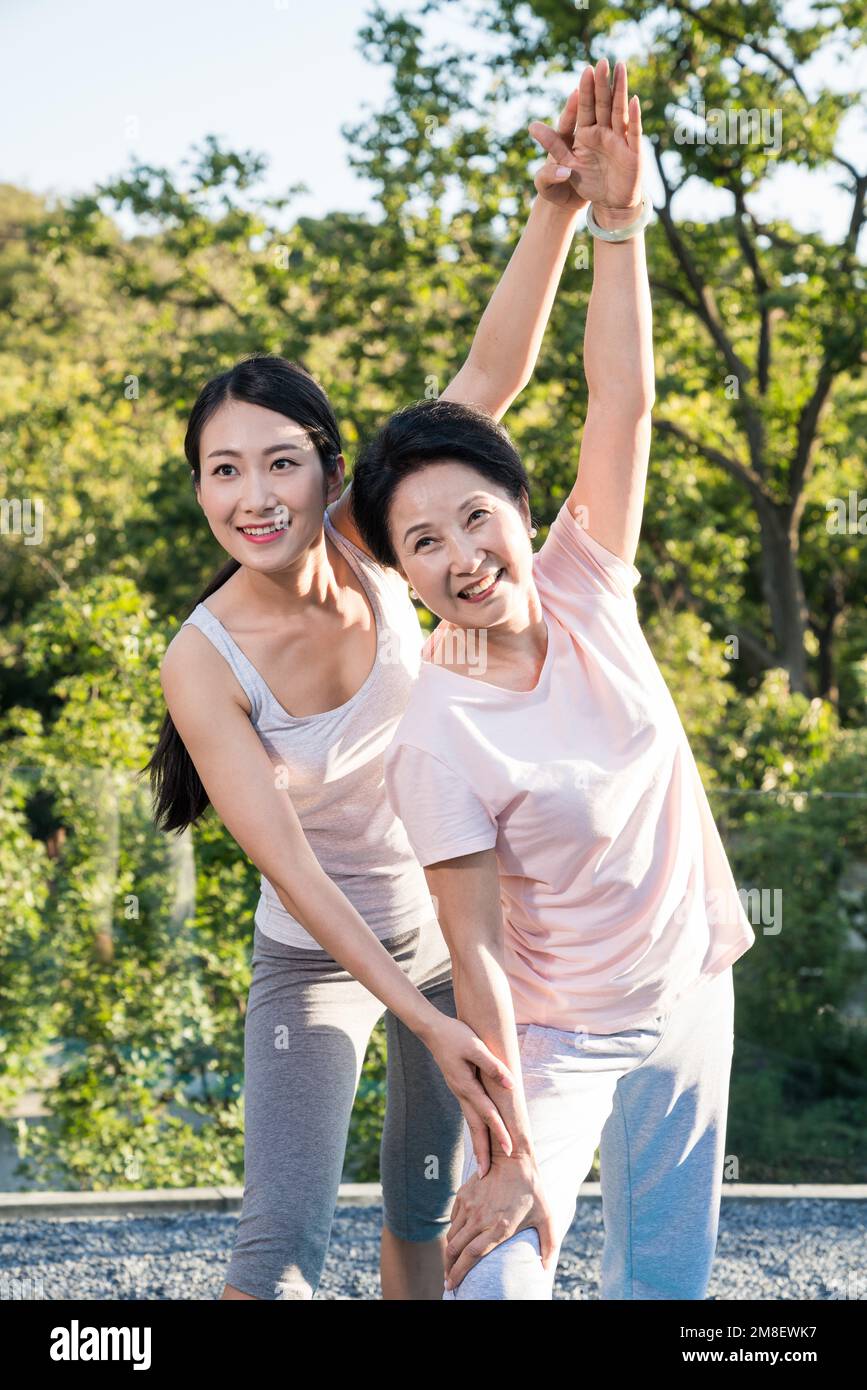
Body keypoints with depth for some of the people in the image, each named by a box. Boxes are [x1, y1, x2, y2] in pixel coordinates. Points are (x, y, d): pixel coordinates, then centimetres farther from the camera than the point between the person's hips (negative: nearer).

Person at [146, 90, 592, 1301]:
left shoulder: (362, 546, -16)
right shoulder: (202, 664, -23)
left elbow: (491, 376, -24)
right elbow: (289, 866, -25)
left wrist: (560, 209, -38)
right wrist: (424, 1020, -31)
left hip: (454, 925, 4)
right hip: (316, 957, -3)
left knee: (428, 1203, 17)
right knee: (283, 1236, -14)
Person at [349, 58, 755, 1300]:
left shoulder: (585, 591, -8)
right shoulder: (438, 737, -21)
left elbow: (622, 405, -17)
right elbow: (475, 956, -21)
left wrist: (616, 217, -25)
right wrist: (510, 1151, -20)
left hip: (691, 1003, 5)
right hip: (557, 1035, -5)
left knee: (666, 1277, 14)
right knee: (497, 1280, -15)